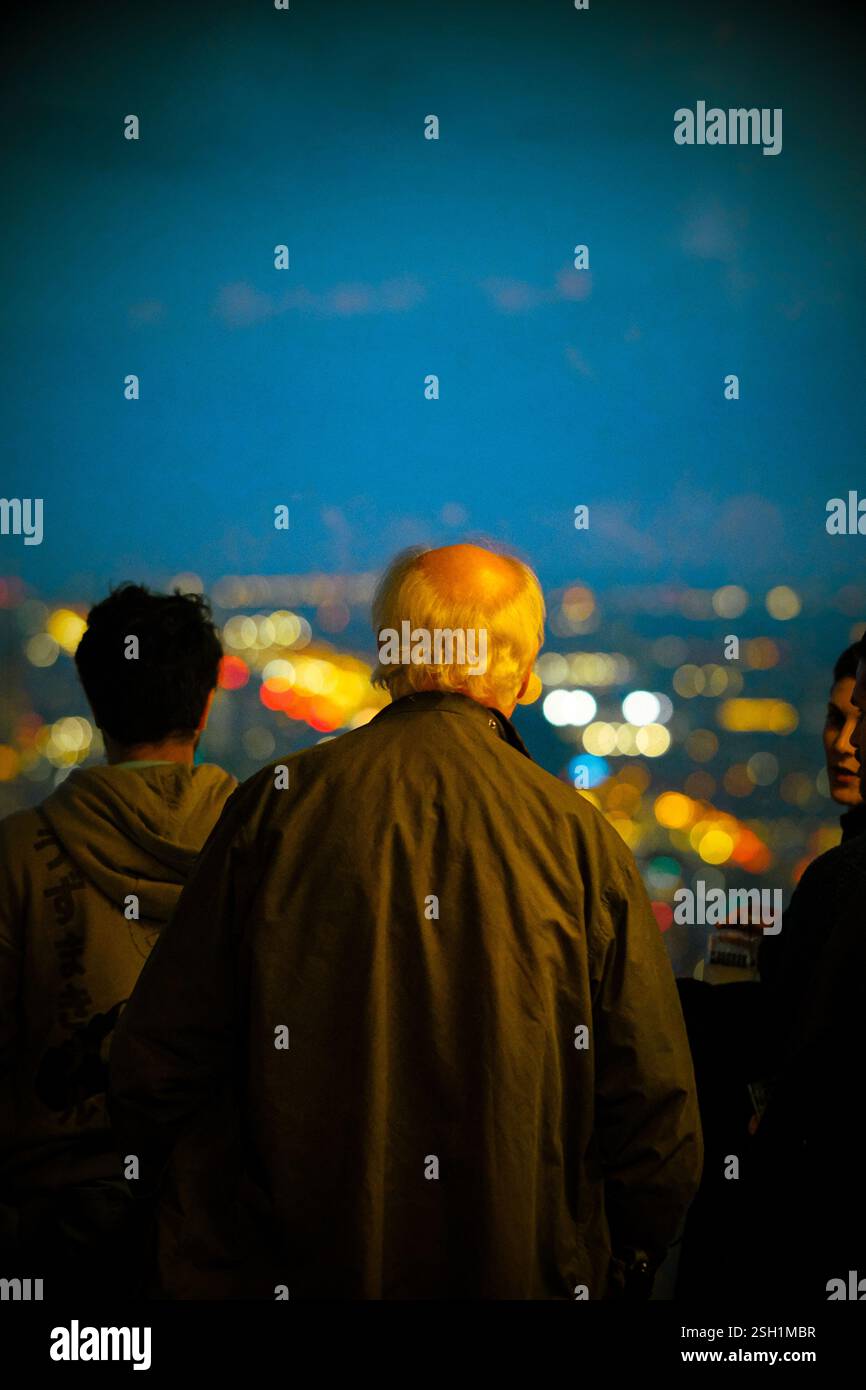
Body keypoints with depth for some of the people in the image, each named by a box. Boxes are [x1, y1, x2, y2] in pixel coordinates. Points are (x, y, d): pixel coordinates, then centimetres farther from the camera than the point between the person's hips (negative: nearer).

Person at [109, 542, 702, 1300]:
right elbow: (656, 1110, -5)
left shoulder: (277, 803, -6)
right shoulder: (583, 837, -7)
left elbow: (154, 1066, -3)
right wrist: (619, 1274, 11)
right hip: (527, 1271, 1)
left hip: (287, 1267, 0)